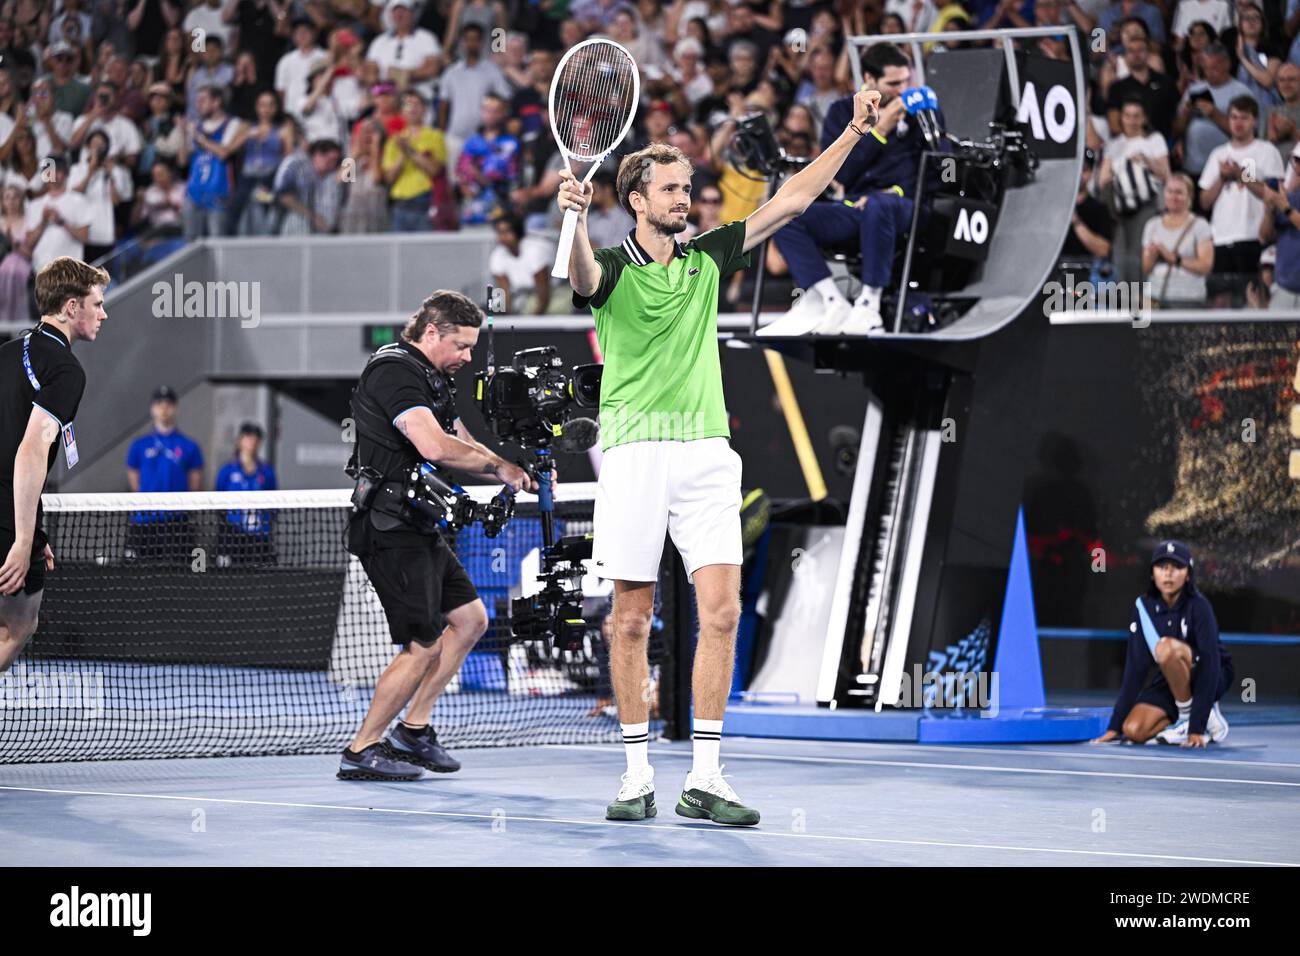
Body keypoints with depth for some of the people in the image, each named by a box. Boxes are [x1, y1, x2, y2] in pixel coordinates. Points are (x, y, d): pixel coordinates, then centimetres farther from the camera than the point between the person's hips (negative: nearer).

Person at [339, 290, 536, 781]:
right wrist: (499, 465, -15)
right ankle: (361, 750, 0)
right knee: (422, 646, -9)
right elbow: (434, 446, -28)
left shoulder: (432, 378, 18)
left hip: (420, 528, 11)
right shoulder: (393, 369, -16)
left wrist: (521, 472, 4)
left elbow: (464, 445, 22)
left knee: (470, 618, 15)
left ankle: (414, 729, 21)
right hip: (391, 529, -11)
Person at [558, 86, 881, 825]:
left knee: (722, 611, -6)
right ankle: (638, 775, 9)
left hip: (707, 453, 4)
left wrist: (855, 133, 9)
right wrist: (576, 220, -46)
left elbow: (790, 204, 15)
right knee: (633, 620, 1)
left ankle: (705, 778, -3)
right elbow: (583, 276, -25)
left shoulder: (706, 259, 14)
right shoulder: (612, 269, 0)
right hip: (636, 452, -4)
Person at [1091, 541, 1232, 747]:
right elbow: (1135, 666, -7)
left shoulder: (1198, 606, -21)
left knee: (1166, 647, -35)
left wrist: (1197, 727, -33)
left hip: (1213, 678, -5)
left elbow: (1210, 663, -26)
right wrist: (1115, 725, -12)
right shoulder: (1145, 607, -8)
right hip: (1170, 681, 5)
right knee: (1134, 731, -20)